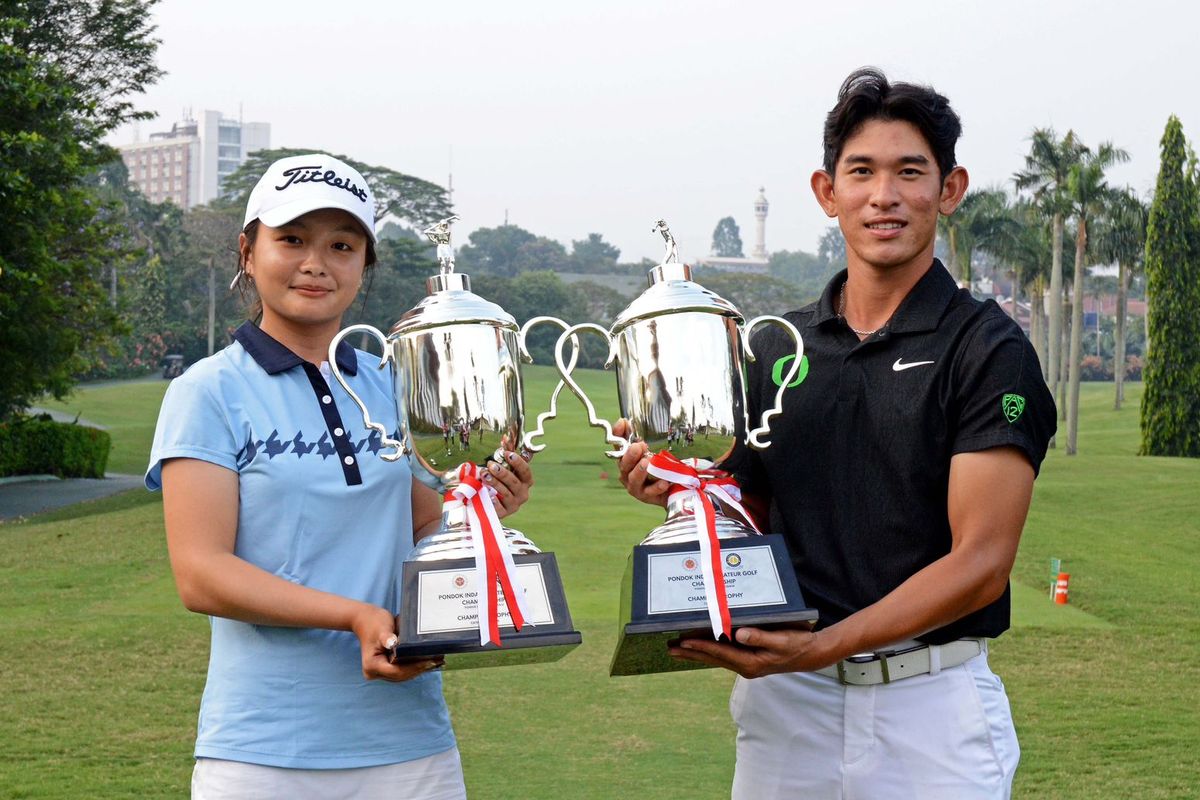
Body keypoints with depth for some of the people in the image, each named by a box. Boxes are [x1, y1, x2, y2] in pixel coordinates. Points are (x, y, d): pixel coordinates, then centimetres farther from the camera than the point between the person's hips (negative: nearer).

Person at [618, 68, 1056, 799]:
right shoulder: (774, 349, 8)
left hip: (931, 695, -3)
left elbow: (980, 561, -13)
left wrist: (825, 644, -23)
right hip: (783, 701, 4)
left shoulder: (989, 350, -6)